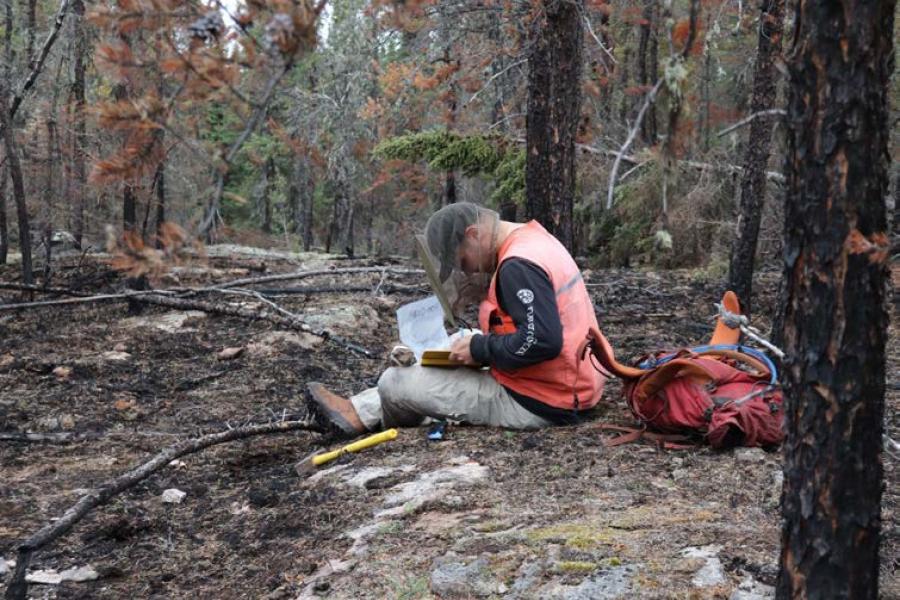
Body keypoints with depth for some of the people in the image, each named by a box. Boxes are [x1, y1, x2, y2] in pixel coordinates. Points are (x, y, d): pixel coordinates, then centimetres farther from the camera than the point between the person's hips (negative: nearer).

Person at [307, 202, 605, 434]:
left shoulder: (518, 266, -22)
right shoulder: (535, 240, 10)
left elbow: (542, 341, -30)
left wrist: (479, 349, -17)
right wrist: (485, 341, 8)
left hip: (540, 404, -10)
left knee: (395, 382, 0)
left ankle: (364, 415, 33)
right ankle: (361, 411, 26)